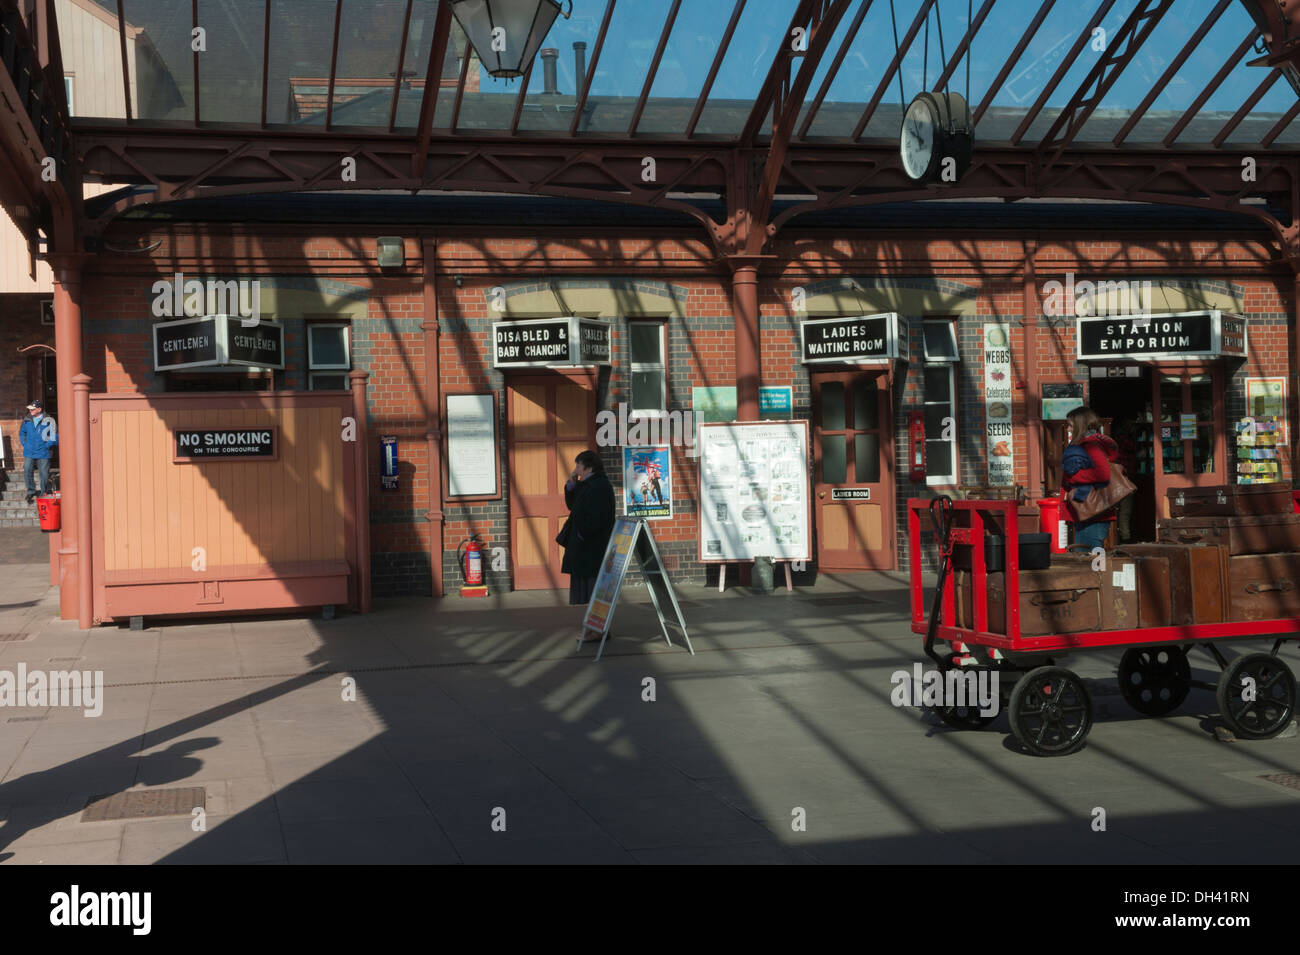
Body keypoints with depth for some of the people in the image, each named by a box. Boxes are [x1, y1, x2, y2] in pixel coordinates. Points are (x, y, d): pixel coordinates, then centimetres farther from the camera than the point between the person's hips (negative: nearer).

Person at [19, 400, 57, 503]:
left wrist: (46, 445, -7)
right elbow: (21, 432, 25)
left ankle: (44, 494, 14)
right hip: (29, 453, 3)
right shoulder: (27, 421, 7)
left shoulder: (48, 421, -7)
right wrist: (24, 443, 13)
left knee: (44, 474, 0)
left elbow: (55, 437, -3)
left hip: (43, 453, -3)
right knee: (27, 471, -1)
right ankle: (31, 491, 16)